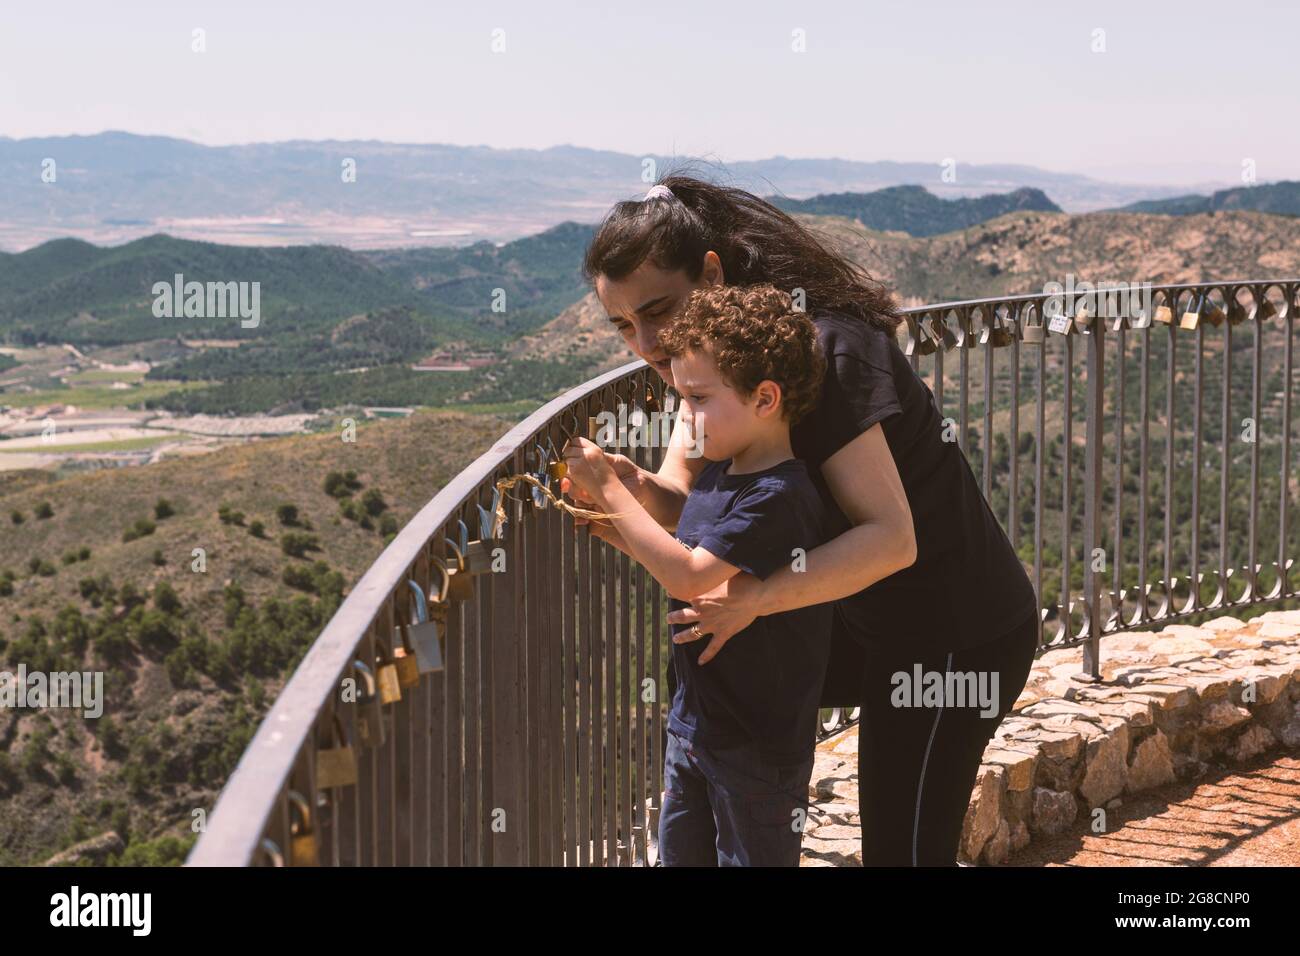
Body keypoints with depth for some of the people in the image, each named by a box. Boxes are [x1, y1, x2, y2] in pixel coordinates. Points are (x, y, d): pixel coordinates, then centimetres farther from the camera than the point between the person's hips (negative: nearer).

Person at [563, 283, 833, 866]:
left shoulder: (779, 498, -24)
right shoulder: (717, 473, 4)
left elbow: (689, 577, -29)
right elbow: (685, 559, 14)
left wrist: (609, 488, -24)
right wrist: (609, 517, -1)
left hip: (757, 746, -9)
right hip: (694, 724, 9)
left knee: (751, 857, 6)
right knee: (679, 854, 18)